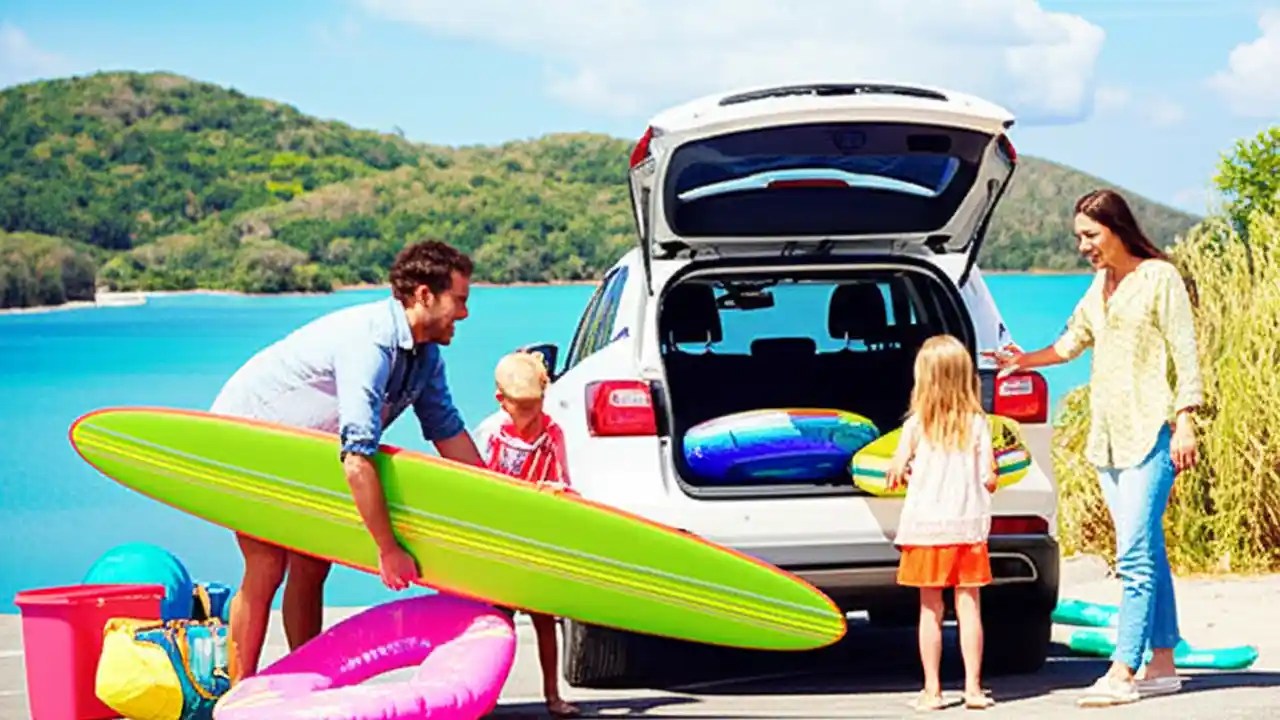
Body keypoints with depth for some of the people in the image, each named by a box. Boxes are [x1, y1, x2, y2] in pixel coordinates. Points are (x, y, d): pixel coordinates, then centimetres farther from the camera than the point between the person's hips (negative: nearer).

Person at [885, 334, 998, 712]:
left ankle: (932, 690, 6)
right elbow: (988, 480, -4)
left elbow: (895, 475, -6)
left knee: (930, 610, 5)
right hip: (968, 525, 1)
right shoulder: (977, 424, -3)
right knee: (969, 608, 5)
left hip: (926, 527, -1)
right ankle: (973, 687, 5)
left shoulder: (916, 425, -5)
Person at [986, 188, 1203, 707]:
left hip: (1150, 430, -7)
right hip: (1108, 432, 7)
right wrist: (1027, 361, 6)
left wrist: (1185, 422, -14)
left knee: (1134, 553, -13)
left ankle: (1121, 673, -18)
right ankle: (1162, 664, 12)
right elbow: (1074, 340, 23)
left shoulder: (1159, 277, -6)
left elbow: (1184, 353, -8)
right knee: (1147, 552, 9)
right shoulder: (1100, 285, 16)